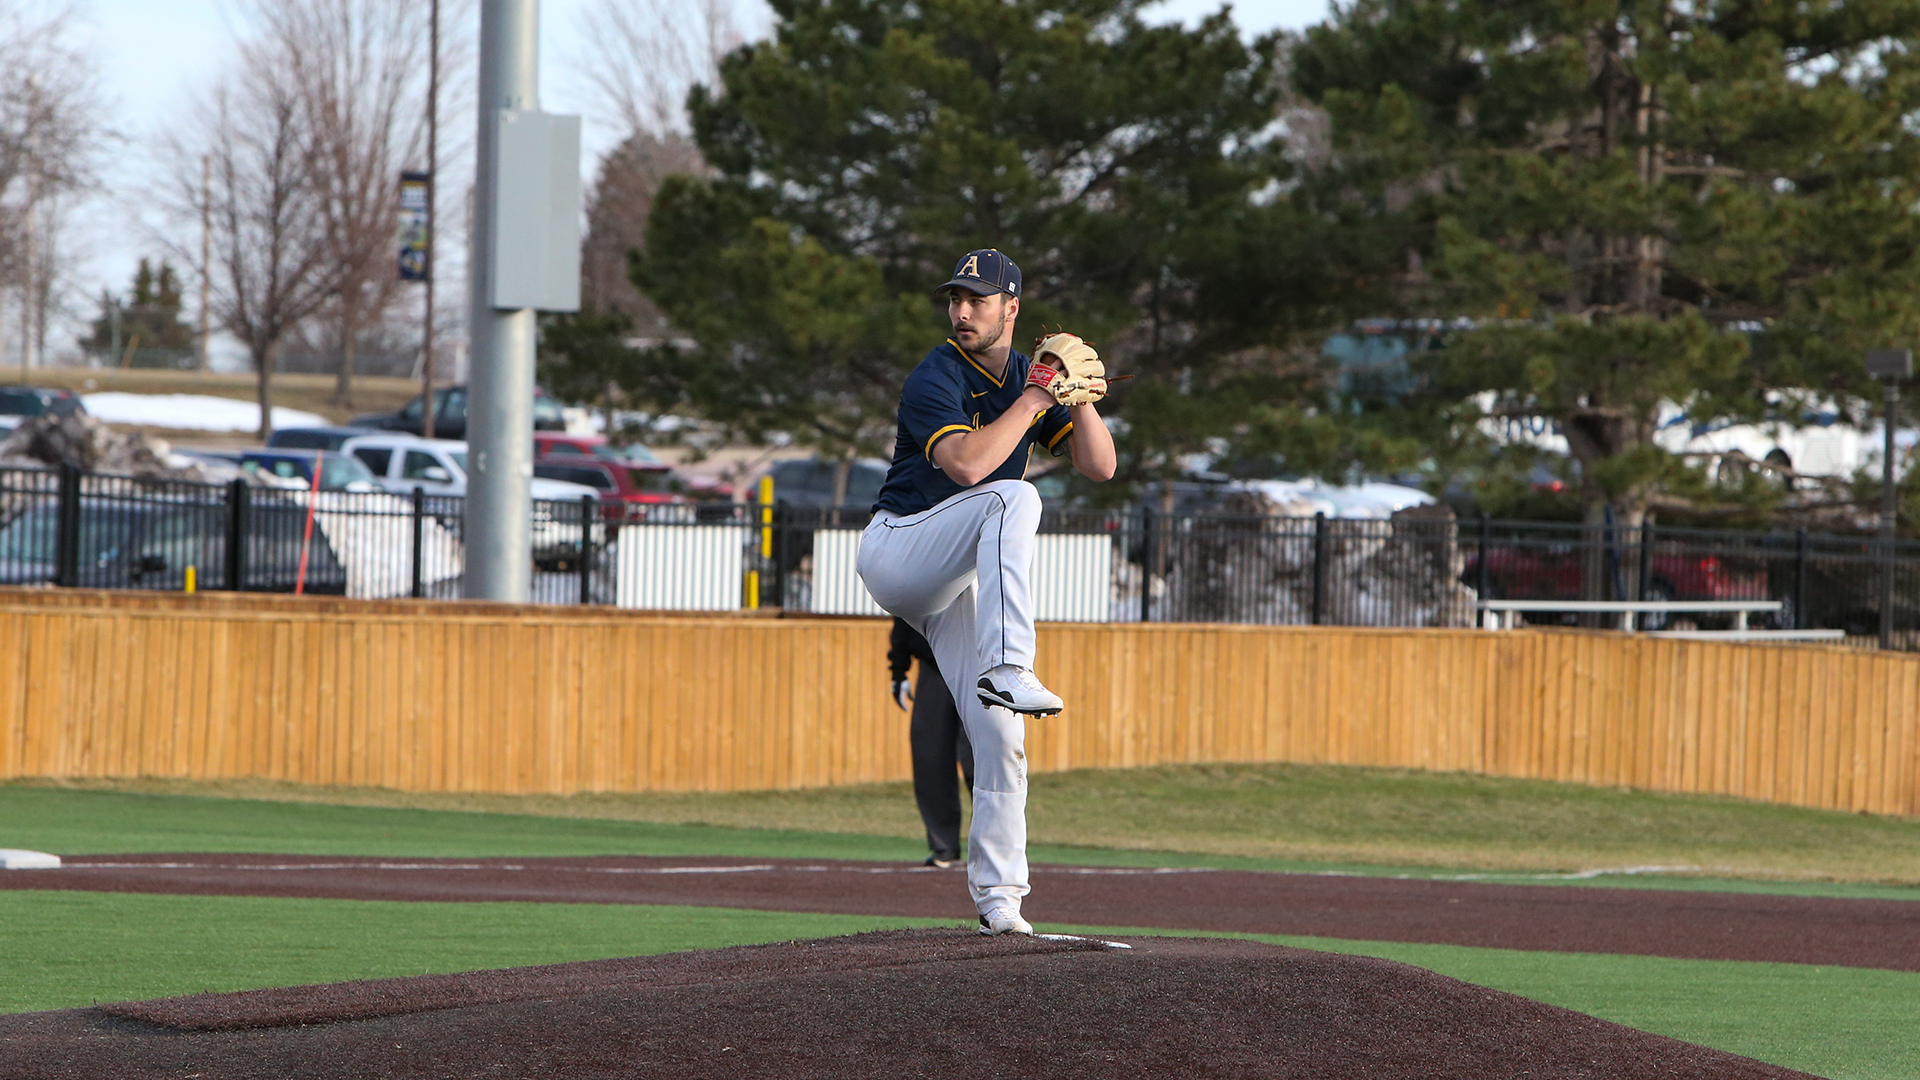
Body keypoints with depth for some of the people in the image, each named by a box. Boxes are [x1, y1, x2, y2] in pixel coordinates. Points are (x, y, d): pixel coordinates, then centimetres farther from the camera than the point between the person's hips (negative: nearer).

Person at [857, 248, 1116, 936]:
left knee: (999, 733, -3)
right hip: (896, 550, -7)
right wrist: (1036, 398, -22)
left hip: (955, 582, 7)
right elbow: (967, 464, -30)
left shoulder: (1027, 376, 10)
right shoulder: (937, 378, -12)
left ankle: (997, 896, 3)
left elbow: (1099, 466, 3)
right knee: (1014, 497, -34)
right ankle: (1006, 670, -46)